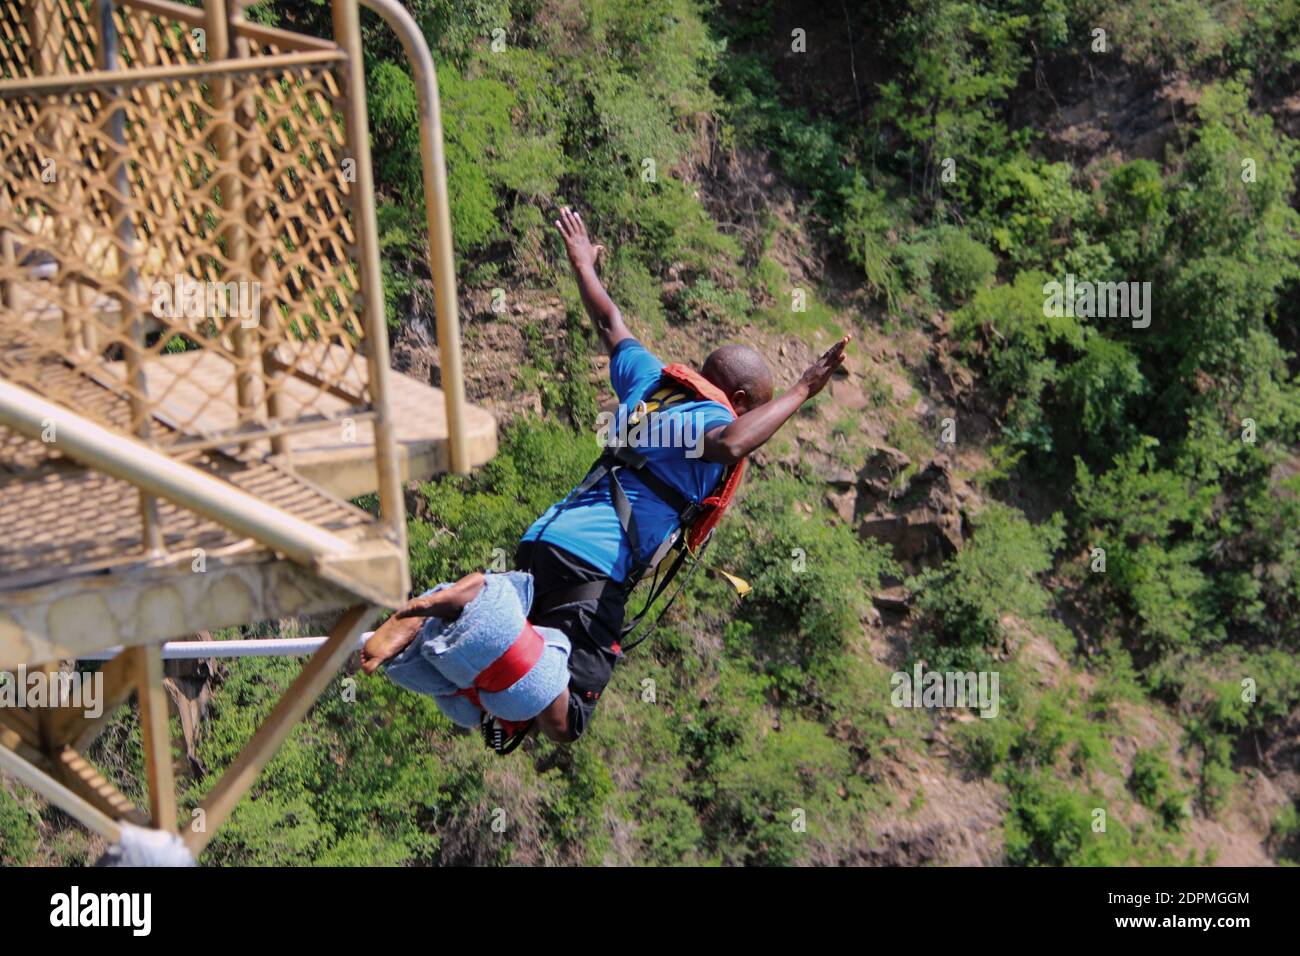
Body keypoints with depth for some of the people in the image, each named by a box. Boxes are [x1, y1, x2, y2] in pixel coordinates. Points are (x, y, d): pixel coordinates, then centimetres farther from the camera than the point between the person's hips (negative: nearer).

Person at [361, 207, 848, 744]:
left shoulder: (651, 381, 20)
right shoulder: (714, 418, -2)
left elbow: (611, 325, 36)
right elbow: (731, 443, -27)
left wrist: (583, 266, 54)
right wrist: (801, 391, -18)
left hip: (542, 539, 8)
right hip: (596, 565, -8)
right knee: (561, 725, -15)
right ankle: (478, 602, -29)